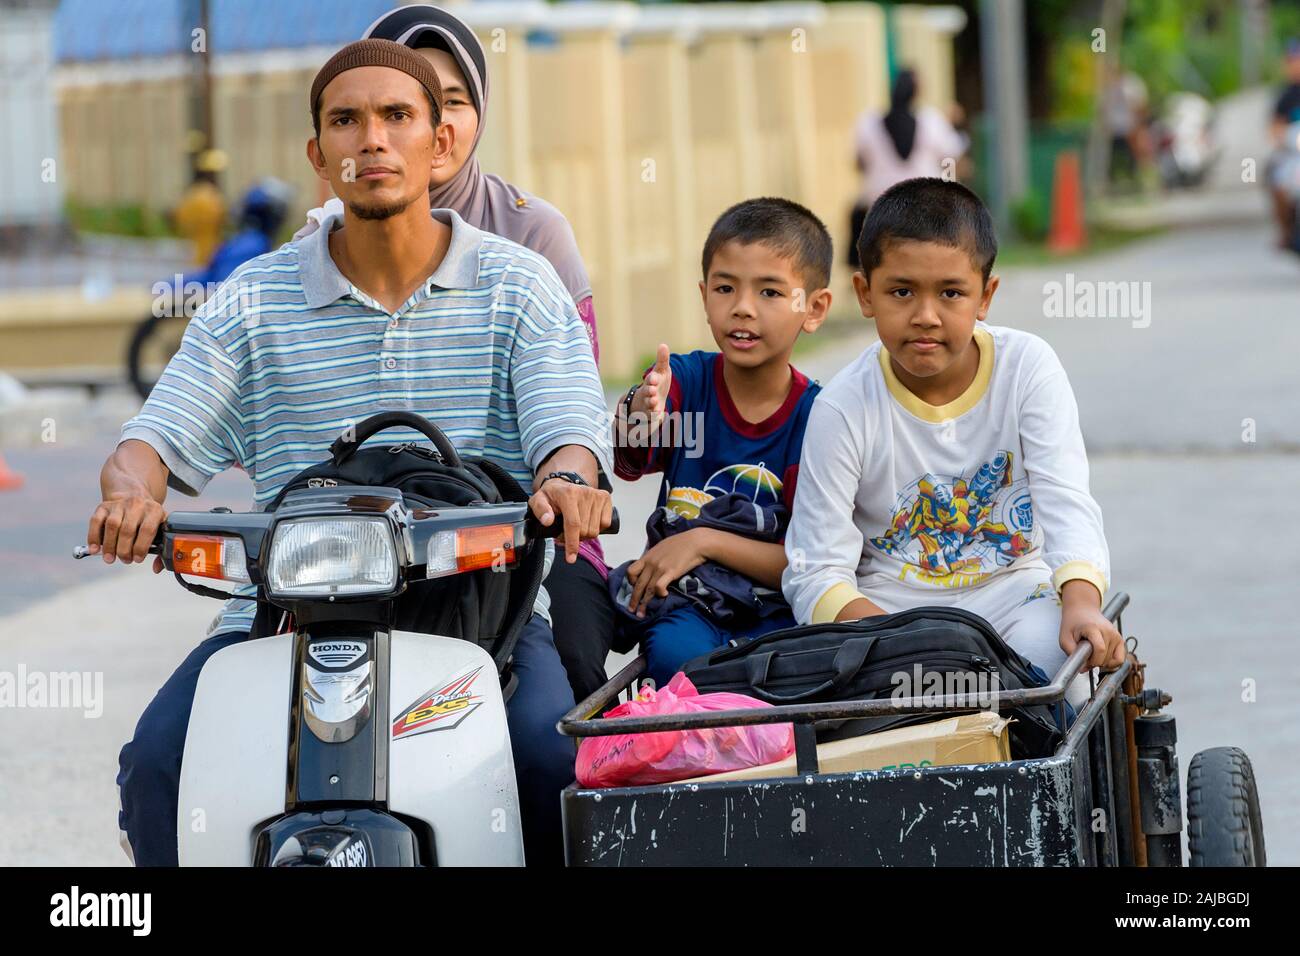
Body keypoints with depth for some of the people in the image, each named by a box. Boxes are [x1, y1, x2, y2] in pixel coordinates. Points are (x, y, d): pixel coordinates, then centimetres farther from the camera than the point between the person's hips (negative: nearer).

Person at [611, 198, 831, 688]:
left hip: (775, 610, -1)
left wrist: (704, 541, -16)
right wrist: (640, 421, -42)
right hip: (682, 597, 1)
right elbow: (626, 461, -19)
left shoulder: (817, 417, -4)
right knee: (677, 654, -31)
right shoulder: (684, 379, 0)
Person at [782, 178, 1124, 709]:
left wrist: (1081, 602, -36)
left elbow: (1065, 500, -15)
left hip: (1012, 589, 1)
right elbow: (816, 572, -11)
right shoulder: (844, 408, -10)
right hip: (886, 602, -1)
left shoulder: (1027, 367, -7)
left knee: (1051, 645, -32)